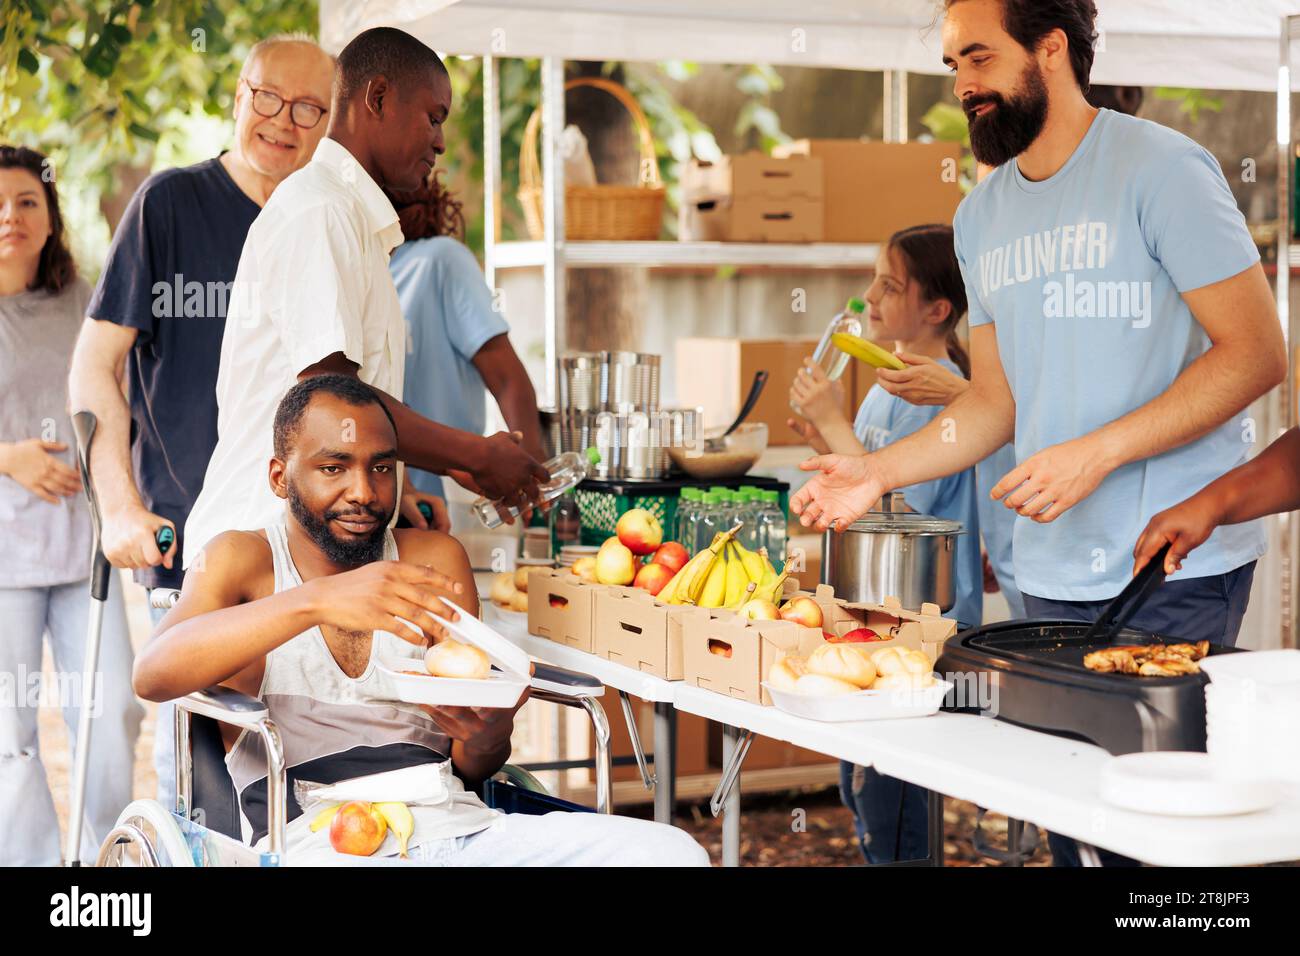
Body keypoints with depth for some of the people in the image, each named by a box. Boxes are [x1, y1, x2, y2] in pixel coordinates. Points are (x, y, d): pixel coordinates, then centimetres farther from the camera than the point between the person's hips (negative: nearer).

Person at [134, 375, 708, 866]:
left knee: (671, 855, -21)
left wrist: (487, 734, -7)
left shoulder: (435, 558, 21)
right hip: (315, 840, -5)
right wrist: (316, 600, -23)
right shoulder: (243, 561, 12)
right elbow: (152, 675, -11)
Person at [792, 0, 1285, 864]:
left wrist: (1096, 453, -18)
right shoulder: (982, 217, 15)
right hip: (1052, 574, 6)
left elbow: (1256, 355, -10)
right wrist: (879, 472, 5)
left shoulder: (1159, 168, -6)